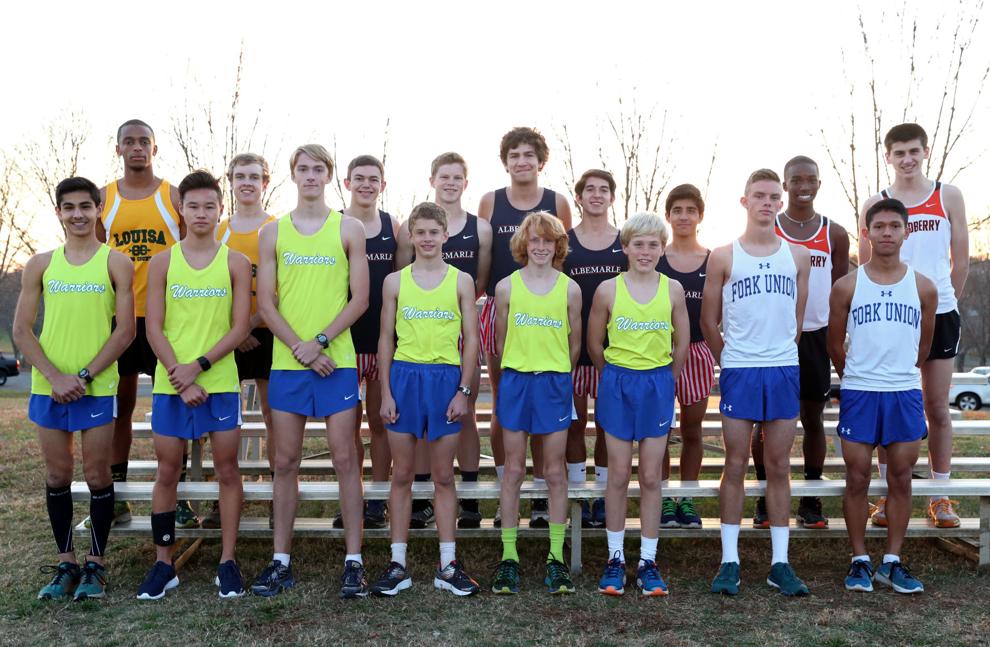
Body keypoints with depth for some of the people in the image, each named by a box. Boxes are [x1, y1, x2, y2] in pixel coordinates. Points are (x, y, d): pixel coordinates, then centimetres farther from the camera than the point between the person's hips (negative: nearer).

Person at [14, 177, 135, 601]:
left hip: (97, 387, -3)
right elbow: (21, 330, 5)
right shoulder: (40, 265, 8)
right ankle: (66, 564, 21)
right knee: (57, 477, 9)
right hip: (48, 386, 3)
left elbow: (125, 331, -5)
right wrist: (55, 376, -8)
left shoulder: (116, 263, 0)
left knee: (97, 476, 2)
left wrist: (84, 376, -11)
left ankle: (96, 565, 15)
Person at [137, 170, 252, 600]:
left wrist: (198, 365, -13)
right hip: (170, 383, 1)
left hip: (220, 382, -1)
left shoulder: (236, 263, 2)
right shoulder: (162, 263, 5)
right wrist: (180, 379, -10)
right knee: (167, 472, 6)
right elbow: (154, 329, 0)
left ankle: (228, 561, 13)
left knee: (227, 470, 3)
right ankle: (163, 564, 17)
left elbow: (240, 328, -3)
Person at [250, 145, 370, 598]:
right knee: (285, 462, 7)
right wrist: (300, 347, -9)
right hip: (287, 361, 2)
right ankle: (281, 561, 17)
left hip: (337, 360, -2)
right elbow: (266, 304, 4)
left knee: (345, 458, 0)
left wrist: (320, 341, -10)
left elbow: (360, 299, -1)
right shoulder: (273, 232, 9)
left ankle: (354, 561, 8)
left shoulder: (348, 229, 5)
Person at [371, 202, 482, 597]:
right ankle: (398, 564, 15)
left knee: (443, 476, 6)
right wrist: (385, 393, 0)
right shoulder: (395, 281, 6)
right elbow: (386, 339, 6)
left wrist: (463, 391, -4)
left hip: (446, 378, 0)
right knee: (402, 475, 6)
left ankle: (448, 565, 15)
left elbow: (471, 340, 4)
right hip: (404, 376, 1)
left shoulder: (461, 281, 4)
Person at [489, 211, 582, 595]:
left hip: (555, 383, 0)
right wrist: (512, 373, 12)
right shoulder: (507, 286, 2)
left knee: (555, 472, 4)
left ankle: (556, 557, 13)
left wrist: (556, 374, 11)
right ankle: (508, 556, 13)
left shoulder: (570, 289, 2)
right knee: (513, 471, 4)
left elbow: (574, 342, 9)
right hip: (515, 381, 0)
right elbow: (499, 340, 10)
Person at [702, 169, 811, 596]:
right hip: (738, 371, -2)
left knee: (779, 468, 7)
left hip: (784, 370, 2)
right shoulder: (724, 257, 1)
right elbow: (709, 322, 6)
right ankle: (729, 561, 9)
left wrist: (779, 353, 13)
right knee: (735, 466, 2)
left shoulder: (797, 256, 9)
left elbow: (797, 318, 15)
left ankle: (780, 563, 14)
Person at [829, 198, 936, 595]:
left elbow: (924, 345, 14)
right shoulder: (847, 287, 0)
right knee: (857, 477, 2)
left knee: (901, 478, 6)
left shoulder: (924, 289, 4)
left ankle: (892, 563, 17)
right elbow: (835, 343, 8)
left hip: (905, 393, 2)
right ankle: (860, 561, 13)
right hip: (858, 393, -1)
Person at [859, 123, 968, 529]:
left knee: (937, 407, 6)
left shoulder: (948, 197, 5)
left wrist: (945, 302, 9)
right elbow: (865, 267, 6)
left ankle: (940, 496, 15)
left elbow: (961, 260, 8)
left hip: (939, 314, 0)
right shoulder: (875, 204, 4)